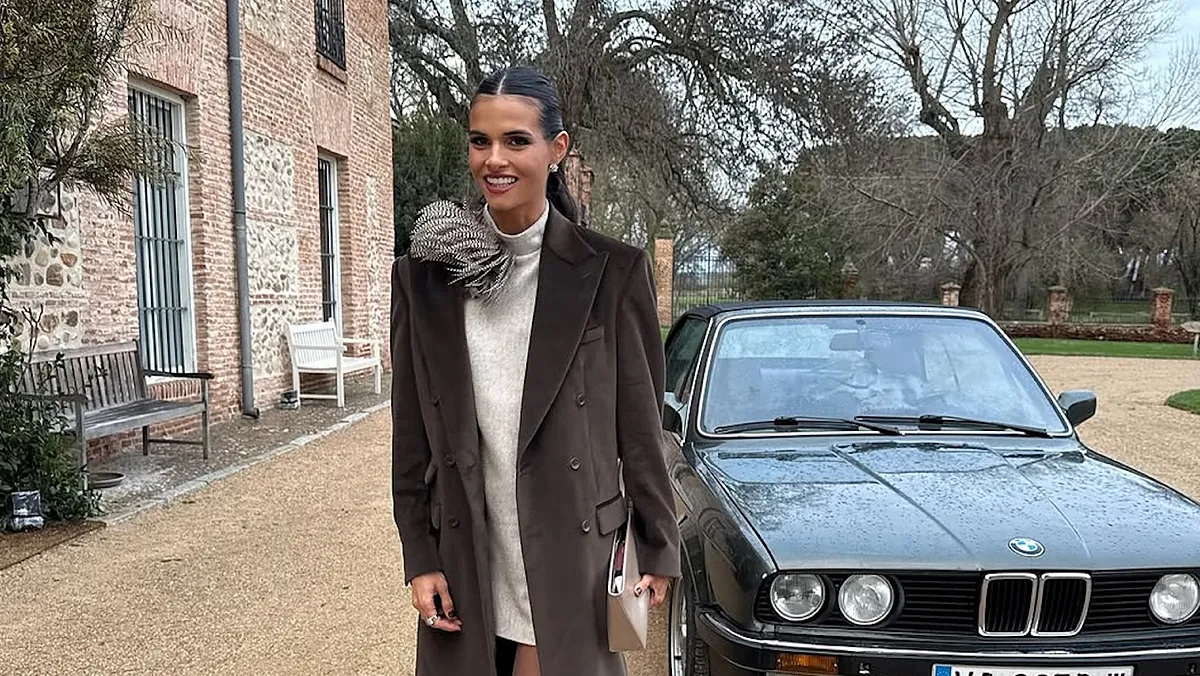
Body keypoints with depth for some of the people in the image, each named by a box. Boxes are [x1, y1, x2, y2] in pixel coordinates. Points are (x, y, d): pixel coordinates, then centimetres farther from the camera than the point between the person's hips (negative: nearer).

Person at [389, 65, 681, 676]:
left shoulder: (612, 272, -6)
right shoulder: (424, 273, 1)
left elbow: (641, 424, -2)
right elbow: (411, 431, 5)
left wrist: (658, 551, 1)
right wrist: (420, 557, 3)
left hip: (572, 569, -2)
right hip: (464, 569, 3)